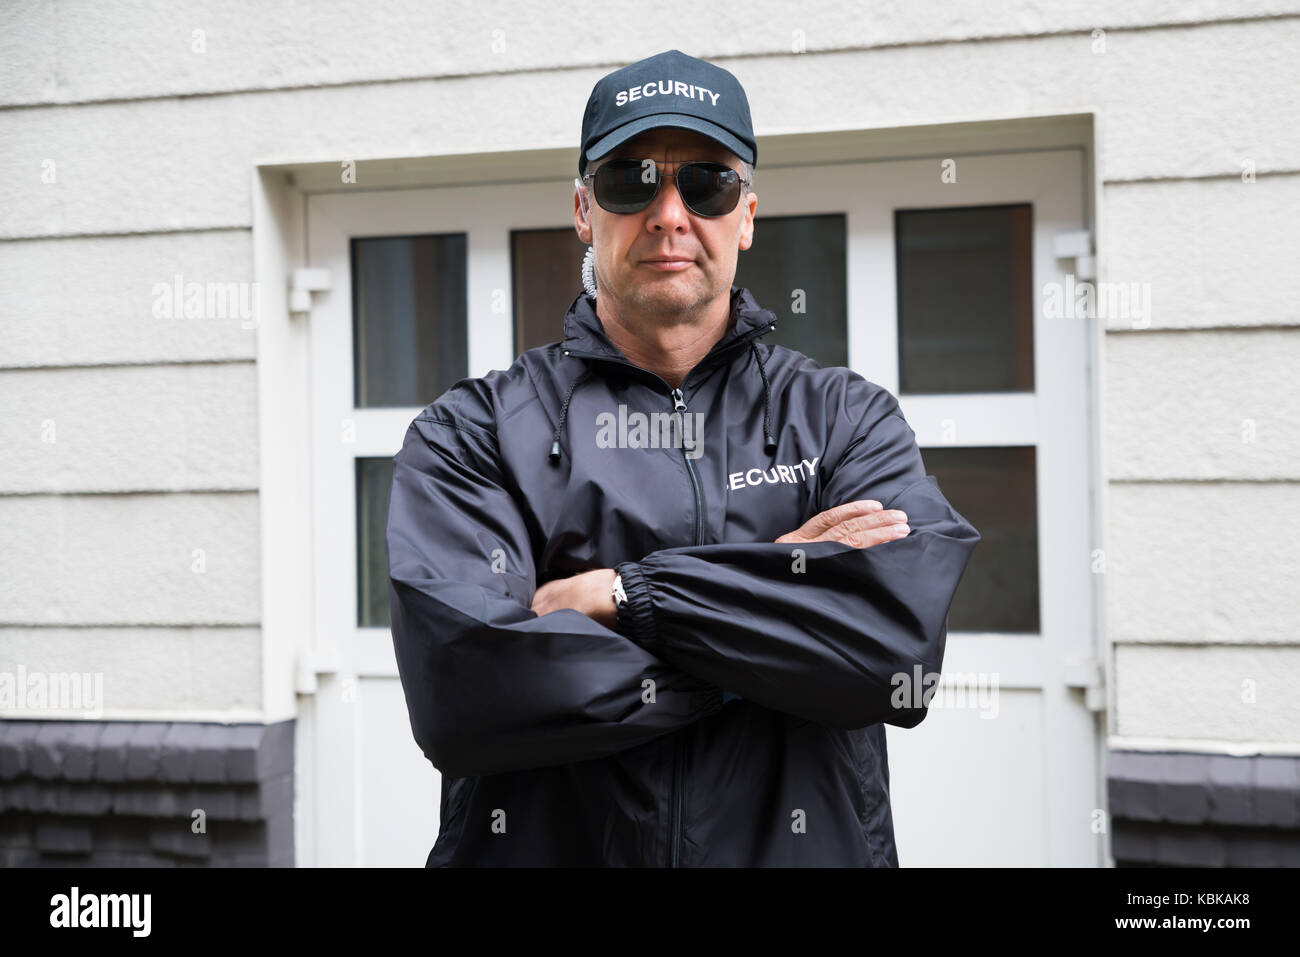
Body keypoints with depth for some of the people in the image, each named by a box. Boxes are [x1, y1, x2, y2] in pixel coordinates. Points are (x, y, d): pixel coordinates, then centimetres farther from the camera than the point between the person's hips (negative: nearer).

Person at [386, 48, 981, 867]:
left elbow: (901, 641, -18)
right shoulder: (472, 432, -5)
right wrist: (783, 585, -17)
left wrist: (621, 593, -19)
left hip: (805, 847, 1)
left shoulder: (847, 418, 0)